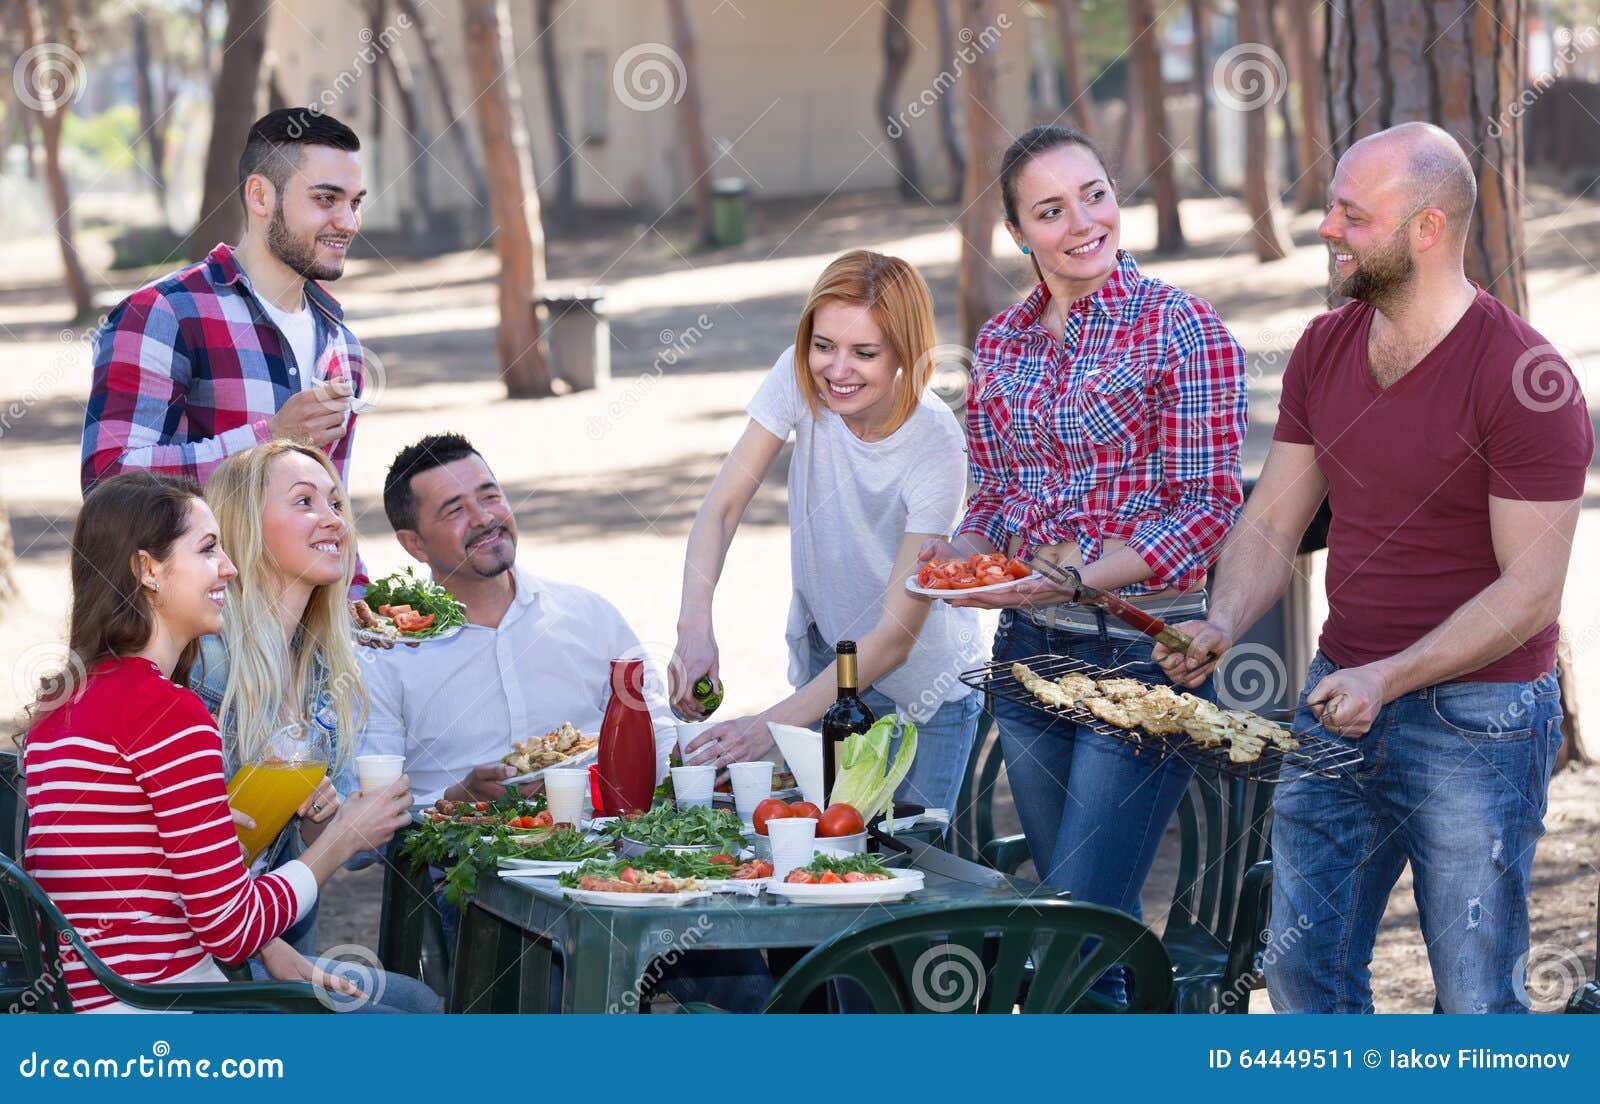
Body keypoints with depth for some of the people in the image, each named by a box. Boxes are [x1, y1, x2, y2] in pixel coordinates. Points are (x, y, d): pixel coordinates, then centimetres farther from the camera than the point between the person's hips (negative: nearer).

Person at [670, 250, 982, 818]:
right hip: (823, 657, 3)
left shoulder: (936, 447, -27)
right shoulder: (801, 378, -16)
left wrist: (771, 726, -38)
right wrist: (696, 625, -35)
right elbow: (722, 506, -16)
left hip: (920, 681, -3)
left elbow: (896, 636, -28)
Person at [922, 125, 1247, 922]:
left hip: (1142, 649, -6)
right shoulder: (1000, 343, 9)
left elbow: (1210, 505, -11)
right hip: (1028, 647, 6)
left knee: (1083, 917, -11)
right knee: (1077, 907, 13)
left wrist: (1086, 576, -21)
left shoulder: (1181, 329, -8)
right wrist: (963, 550, -4)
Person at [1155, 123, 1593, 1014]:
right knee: (1304, 966, 11)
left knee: (1476, 998, 1)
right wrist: (1225, 623, -11)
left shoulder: (1525, 379, -16)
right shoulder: (1325, 349, 6)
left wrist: (1388, 679, -24)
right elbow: (1273, 525, 8)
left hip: (1477, 716, -7)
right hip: (1341, 699, 7)